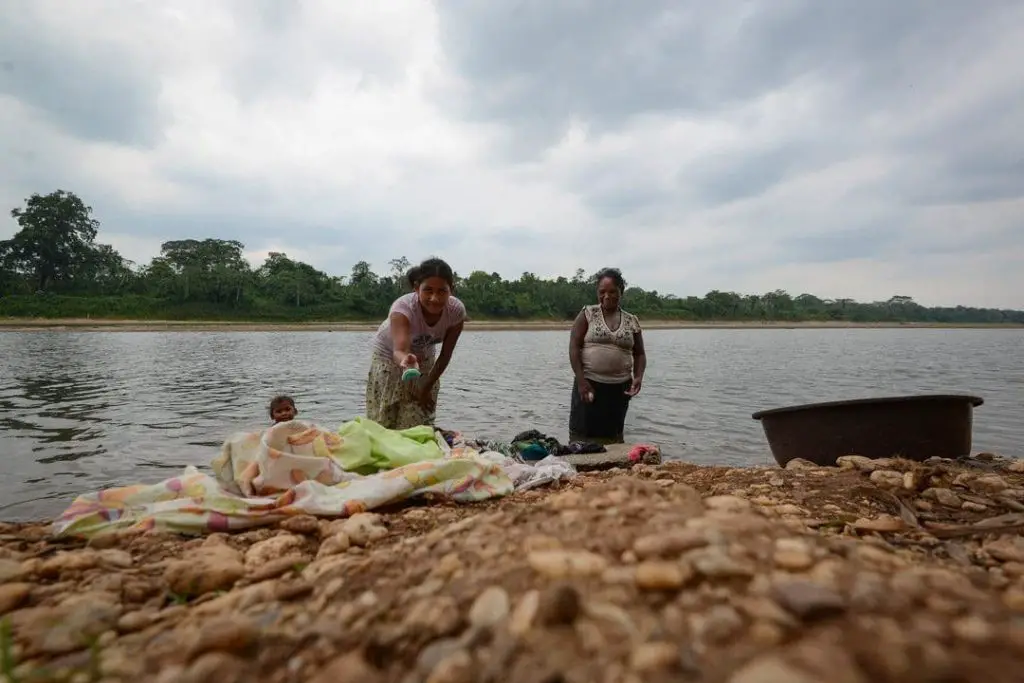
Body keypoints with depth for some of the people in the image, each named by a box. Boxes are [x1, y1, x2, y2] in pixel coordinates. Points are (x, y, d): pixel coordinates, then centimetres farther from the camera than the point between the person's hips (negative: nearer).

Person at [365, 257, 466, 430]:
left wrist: (427, 388, -10)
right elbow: (399, 350, -53)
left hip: (425, 358, 3)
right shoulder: (402, 307, -38)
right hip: (389, 356, -2)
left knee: (420, 422, 3)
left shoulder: (456, 311, -29)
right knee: (383, 421, -2)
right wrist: (405, 359, -75)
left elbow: (445, 355, -16)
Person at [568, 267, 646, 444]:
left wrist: (638, 377, -5)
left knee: (613, 437, 10)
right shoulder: (587, 314, 1)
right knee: (582, 434, -2)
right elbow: (574, 347, -4)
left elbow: (639, 354, 14)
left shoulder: (632, 321, 8)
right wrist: (581, 380, -13)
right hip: (589, 384, -2)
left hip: (620, 387, 3)